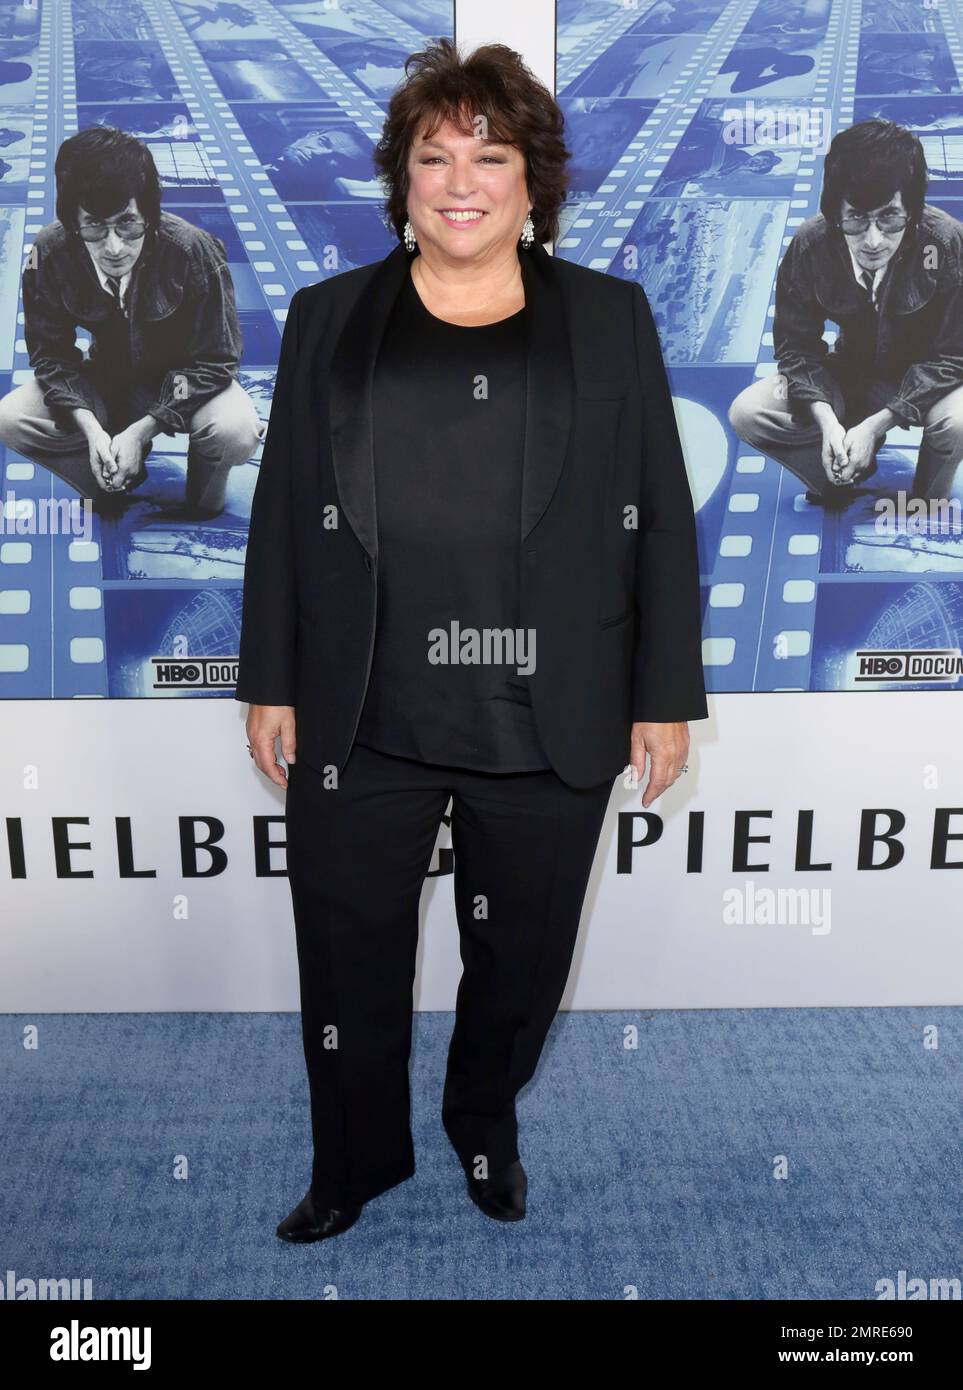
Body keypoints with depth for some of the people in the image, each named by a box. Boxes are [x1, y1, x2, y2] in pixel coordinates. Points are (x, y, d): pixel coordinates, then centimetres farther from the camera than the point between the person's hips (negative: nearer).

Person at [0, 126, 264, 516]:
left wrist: (141, 430, -29)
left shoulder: (195, 252, -29)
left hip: (184, 381, -2)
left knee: (236, 431, -35)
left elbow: (213, 361, -22)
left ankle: (204, 495, 3)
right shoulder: (50, 254, -21)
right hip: (105, 379, 3)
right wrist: (90, 428, -28)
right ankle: (113, 482, 7)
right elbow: (50, 353, -10)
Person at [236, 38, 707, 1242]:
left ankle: (485, 1122, 43)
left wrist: (667, 694, 1)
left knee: (520, 955, 13)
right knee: (347, 954, 10)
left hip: (548, 724, 0)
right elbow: (281, 511, 8)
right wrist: (271, 681, 4)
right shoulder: (329, 318, 8)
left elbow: (662, 519, 4)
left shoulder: (610, 318, 6)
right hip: (360, 721, 1)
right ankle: (356, 1160, 36)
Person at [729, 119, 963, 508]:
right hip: (851, 373, 3)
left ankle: (925, 505, -1)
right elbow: (796, 345, -12)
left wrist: (875, 425, -30)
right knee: (746, 412, -18)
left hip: (926, 380, -2)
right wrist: (827, 421, -28)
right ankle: (845, 477, 6)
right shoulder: (809, 246, -22)